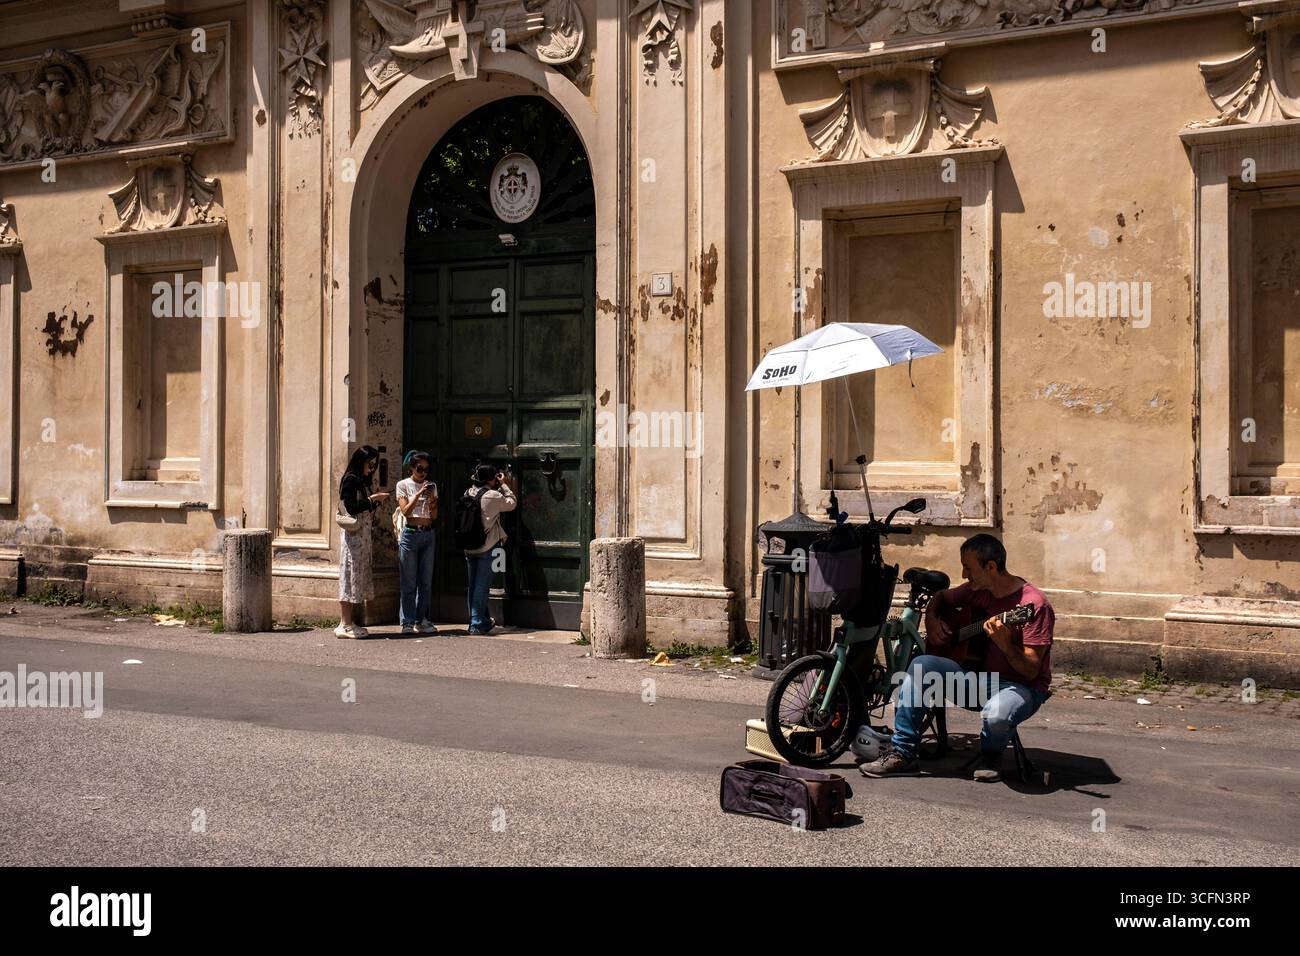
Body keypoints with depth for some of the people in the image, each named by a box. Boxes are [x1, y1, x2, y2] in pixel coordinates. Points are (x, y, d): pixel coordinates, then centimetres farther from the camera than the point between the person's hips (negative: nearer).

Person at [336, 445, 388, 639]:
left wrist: (377, 500, 6)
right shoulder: (350, 480, -10)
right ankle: (344, 625, -5)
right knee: (351, 577, -8)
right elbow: (351, 507, -19)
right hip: (353, 534, -9)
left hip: (363, 534, 9)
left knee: (359, 577, 8)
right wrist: (373, 498, -14)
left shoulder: (363, 481, 17)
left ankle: (349, 622, 11)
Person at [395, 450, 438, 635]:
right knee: (409, 582, -4)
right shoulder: (403, 485, 1)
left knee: (426, 581, 5)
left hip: (428, 535, 4)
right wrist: (419, 493, -17)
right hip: (410, 534, -4)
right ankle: (408, 622, -1)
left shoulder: (432, 486, 12)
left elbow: (434, 515, 8)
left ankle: (421, 620, 12)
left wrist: (432, 500, -11)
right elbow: (406, 511, -9)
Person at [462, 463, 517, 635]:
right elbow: (512, 503, -3)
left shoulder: (468, 493, 4)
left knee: (474, 585, 13)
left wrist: (501, 486, 15)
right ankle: (477, 624, -1)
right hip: (487, 548, -7)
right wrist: (504, 485, 6)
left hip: (469, 548, 7)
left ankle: (481, 621, 23)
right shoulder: (492, 496, -16)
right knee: (481, 585, -2)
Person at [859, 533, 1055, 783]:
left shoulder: (1034, 605, -17)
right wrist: (931, 621, 4)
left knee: (996, 715, -39)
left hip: (1020, 687, -6)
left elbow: (1031, 671, -20)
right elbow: (940, 597, 25)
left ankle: (991, 756, 0)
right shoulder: (976, 590, 3)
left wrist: (1005, 644, -37)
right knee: (922, 665, -17)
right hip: (977, 676, 6)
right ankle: (901, 754, -15)